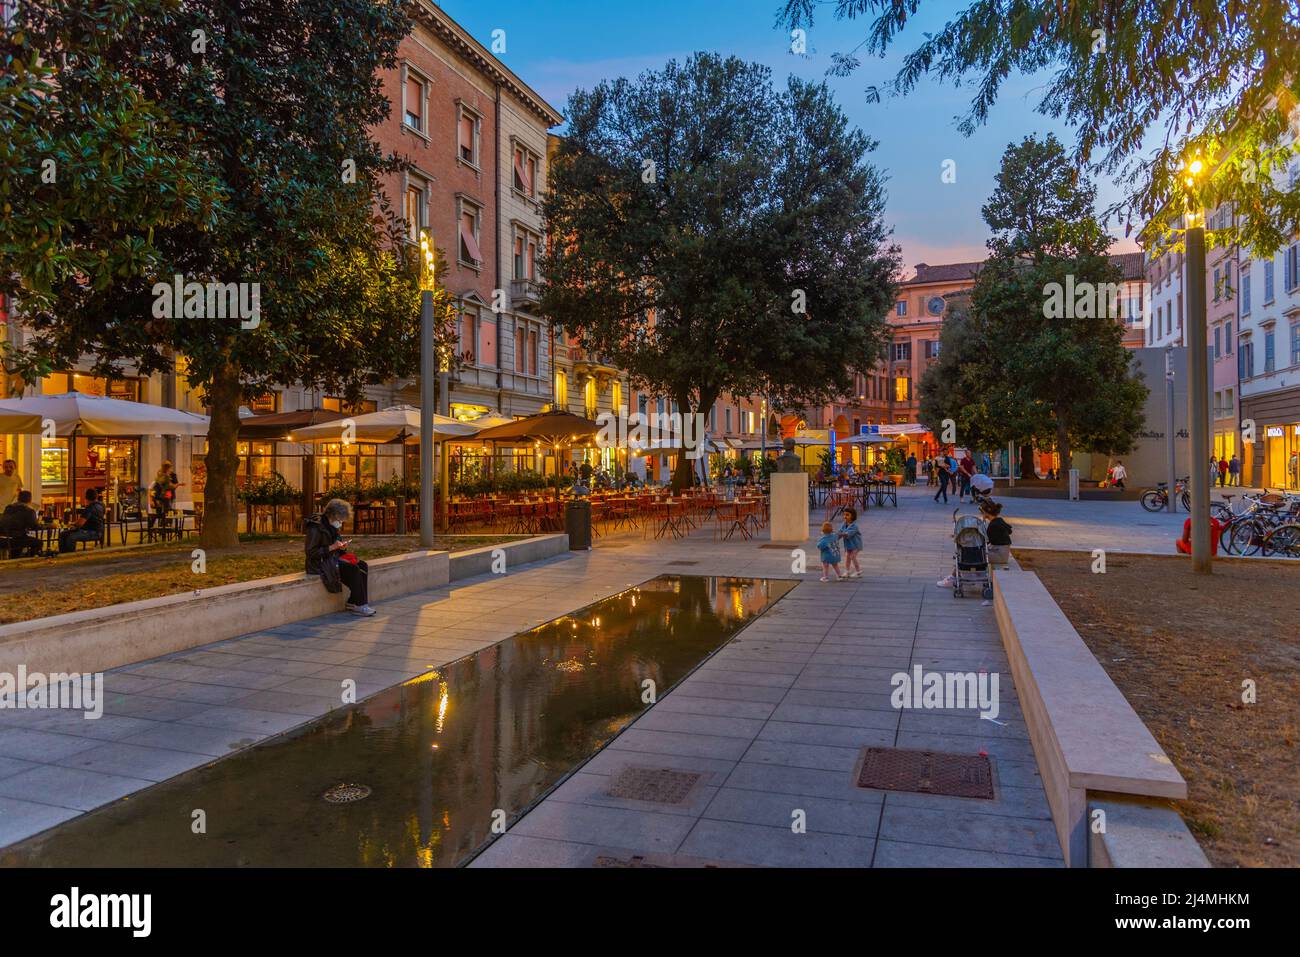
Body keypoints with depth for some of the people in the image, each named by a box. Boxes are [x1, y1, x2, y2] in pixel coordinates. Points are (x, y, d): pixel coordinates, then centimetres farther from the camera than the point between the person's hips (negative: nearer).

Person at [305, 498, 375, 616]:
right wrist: (332, 547, -21)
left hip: (333, 558, 9)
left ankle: (353, 603, -10)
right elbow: (311, 552, -19)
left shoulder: (332, 526, 11)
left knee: (363, 567, -9)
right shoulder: (315, 528, -17)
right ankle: (358, 605, -16)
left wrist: (342, 545, 2)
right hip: (321, 562, -9)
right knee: (354, 570, -25)